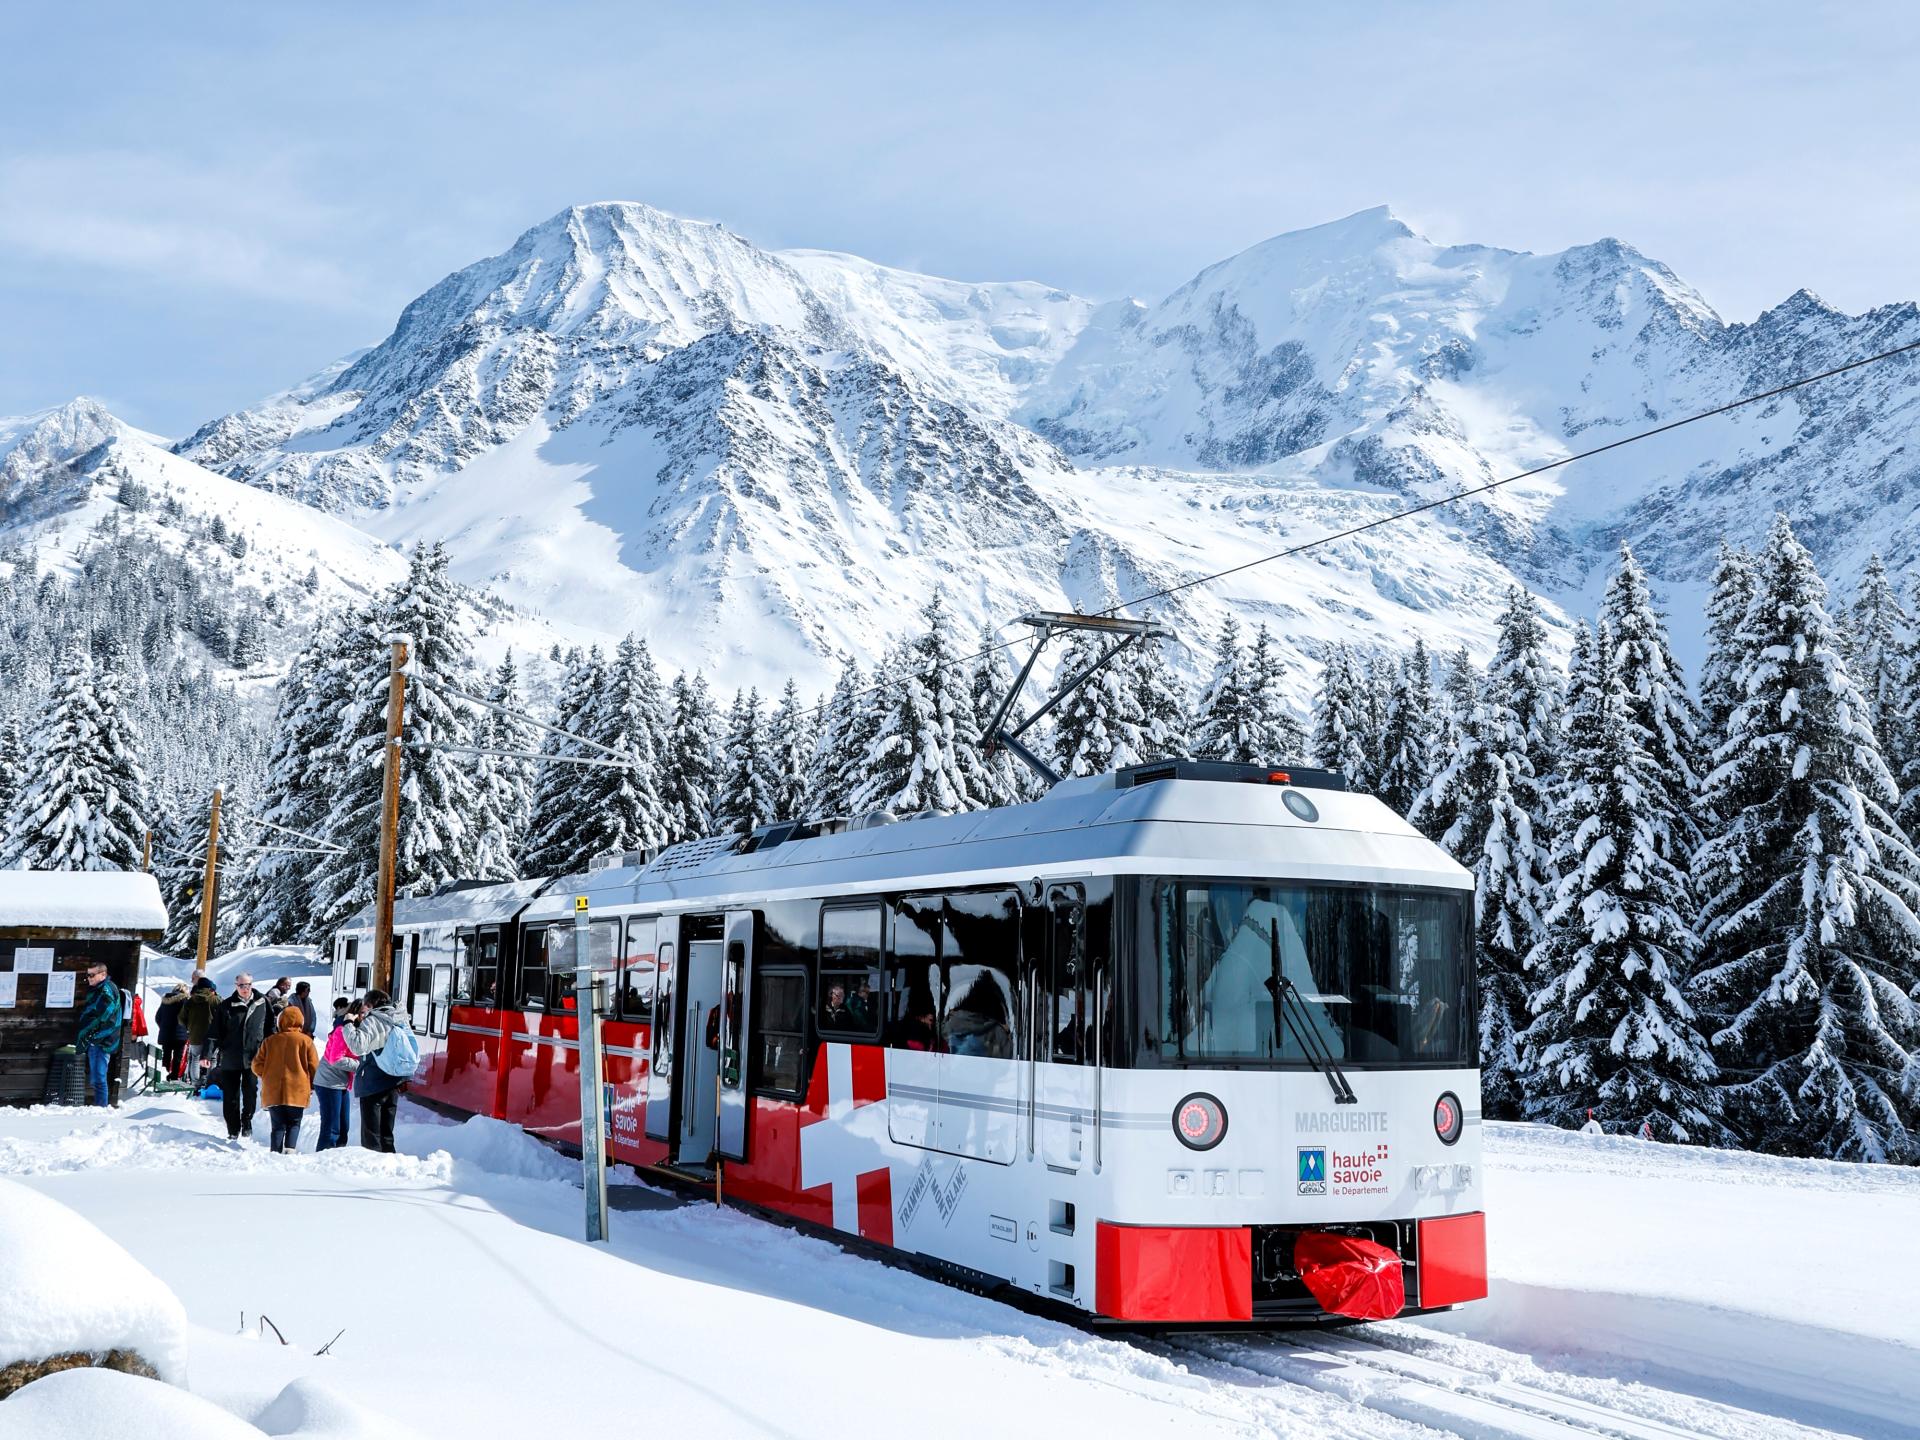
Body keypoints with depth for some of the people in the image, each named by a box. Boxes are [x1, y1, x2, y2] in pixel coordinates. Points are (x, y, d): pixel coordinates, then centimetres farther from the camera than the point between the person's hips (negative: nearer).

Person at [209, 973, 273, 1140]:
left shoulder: (262, 1003, 2)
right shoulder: (226, 1006, -1)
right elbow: (216, 1031, 0)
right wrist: (211, 1053, -6)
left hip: (253, 1057, 0)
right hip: (230, 1059, 0)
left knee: (251, 1092, 0)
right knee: (231, 1096, 4)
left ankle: (247, 1121, 23)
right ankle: (233, 1131, 14)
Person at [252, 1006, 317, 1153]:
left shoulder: (270, 1040, 4)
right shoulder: (305, 1041, -2)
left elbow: (257, 1065, 7)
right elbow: (314, 1066, -1)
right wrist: (312, 1086, 15)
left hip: (273, 1093, 2)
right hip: (297, 1091, -2)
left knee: (278, 1126, 10)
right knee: (294, 1124, 10)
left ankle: (276, 1151, -2)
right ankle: (290, 1148, -11)